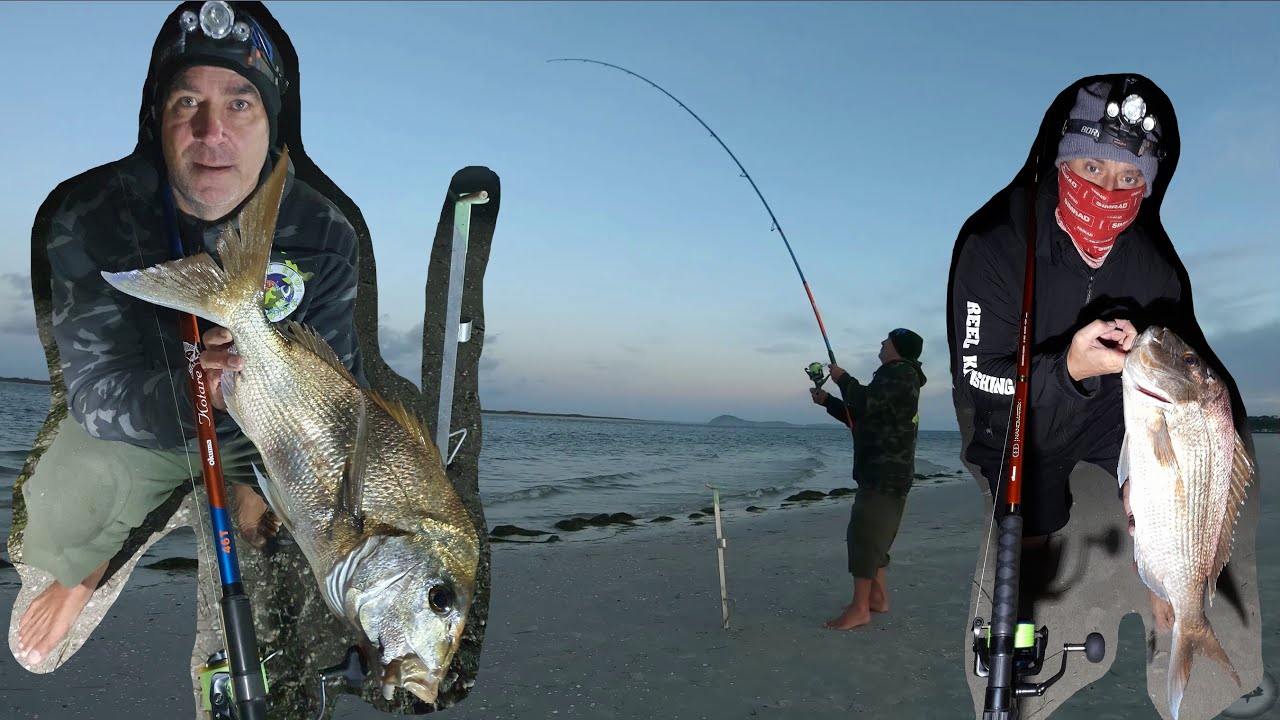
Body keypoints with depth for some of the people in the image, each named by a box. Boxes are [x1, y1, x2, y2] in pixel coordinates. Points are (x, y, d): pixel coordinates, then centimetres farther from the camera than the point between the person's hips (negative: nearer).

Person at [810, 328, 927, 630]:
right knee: (873, 535, 15)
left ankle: (859, 608, -12)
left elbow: (866, 402, -25)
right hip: (884, 472, 11)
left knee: (862, 534, -12)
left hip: (886, 473, -11)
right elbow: (862, 415, 28)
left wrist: (843, 378, -8)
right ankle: (878, 596, 21)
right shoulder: (894, 377, 23)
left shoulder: (899, 373, -11)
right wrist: (827, 401, 17)